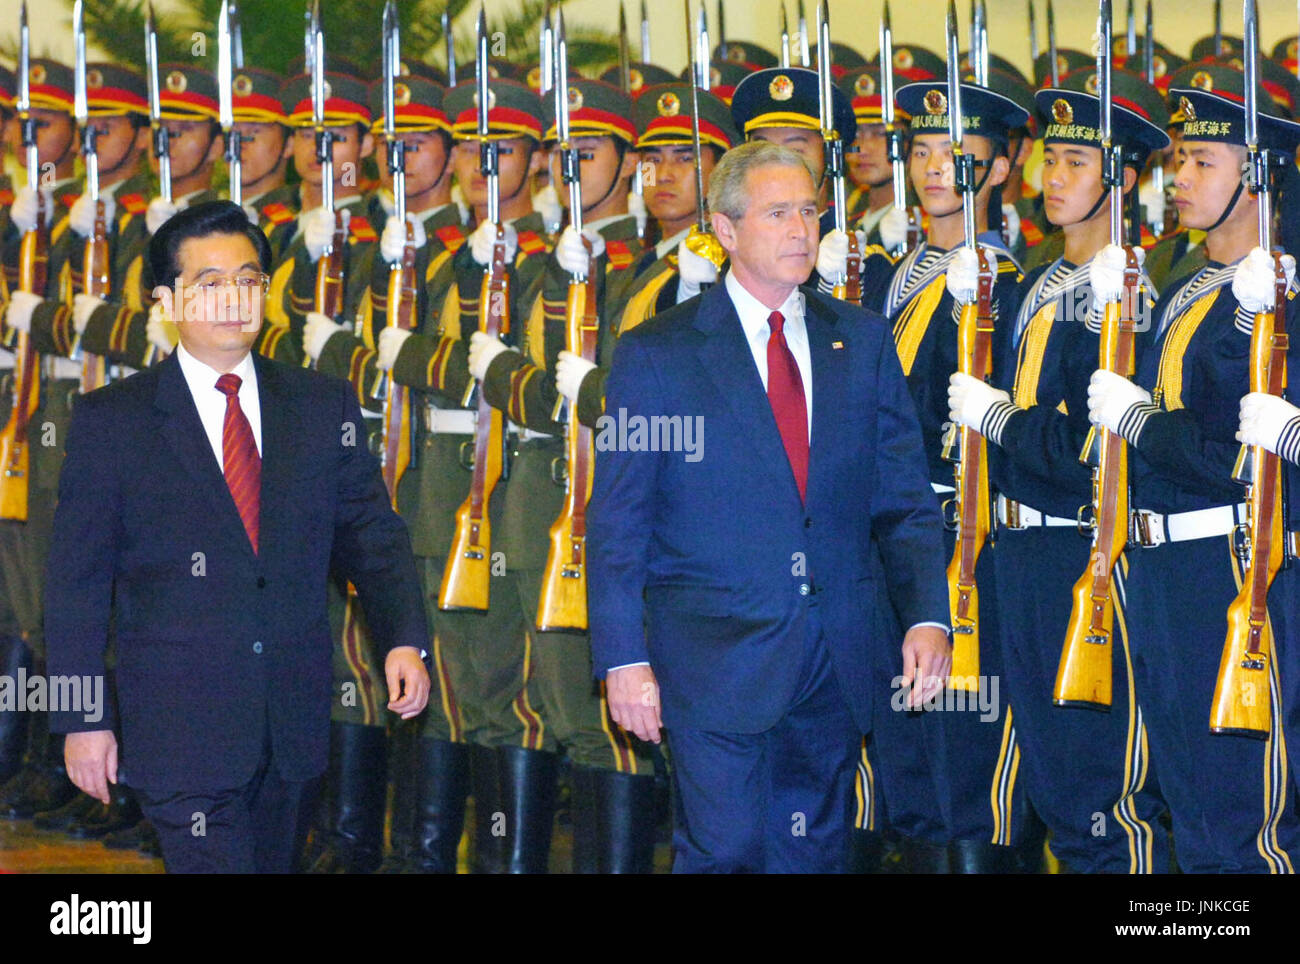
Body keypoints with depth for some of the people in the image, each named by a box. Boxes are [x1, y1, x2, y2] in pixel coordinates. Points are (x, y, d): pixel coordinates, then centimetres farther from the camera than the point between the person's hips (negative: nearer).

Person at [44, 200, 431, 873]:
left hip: (294, 727, 4)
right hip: (180, 729, -3)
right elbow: (77, 580, 0)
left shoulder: (324, 406, 8)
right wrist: (81, 721, -4)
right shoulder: (109, 420, -1)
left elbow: (372, 533, 9)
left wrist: (404, 640, -7)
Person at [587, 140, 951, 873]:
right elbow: (617, 523, -1)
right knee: (726, 852, -7)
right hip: (717, 662, -3)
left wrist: (928, 616, -4)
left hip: (837, 663, 4)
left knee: (816, 853, 10)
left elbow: (905, 497, 9)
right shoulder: (656, 352, 0)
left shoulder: (864, 341, 10)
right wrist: (625, 656, -8)